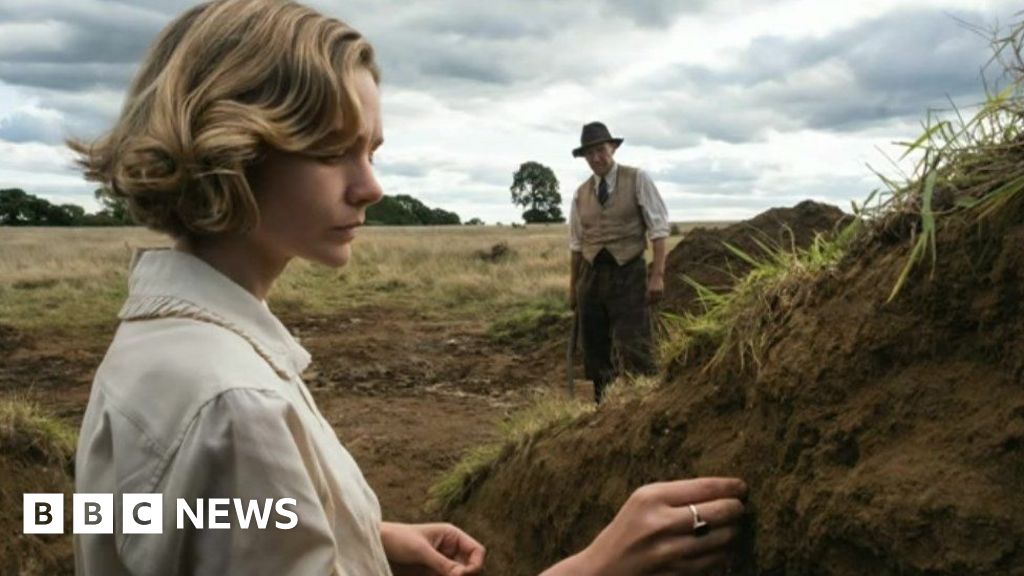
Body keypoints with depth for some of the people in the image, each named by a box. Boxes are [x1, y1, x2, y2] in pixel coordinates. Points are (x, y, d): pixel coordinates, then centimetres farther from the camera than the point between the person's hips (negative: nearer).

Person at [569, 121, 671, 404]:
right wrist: (573, 287, 12)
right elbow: (576, 244, 14)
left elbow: (658, 228, -6)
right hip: (591, 276, 4)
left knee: (632, 349, -10)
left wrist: (657, 274, -14)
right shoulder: (581, 193, 10)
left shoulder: (637, 179, -1)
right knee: (595, 352, 8)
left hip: (628, 274, -4)